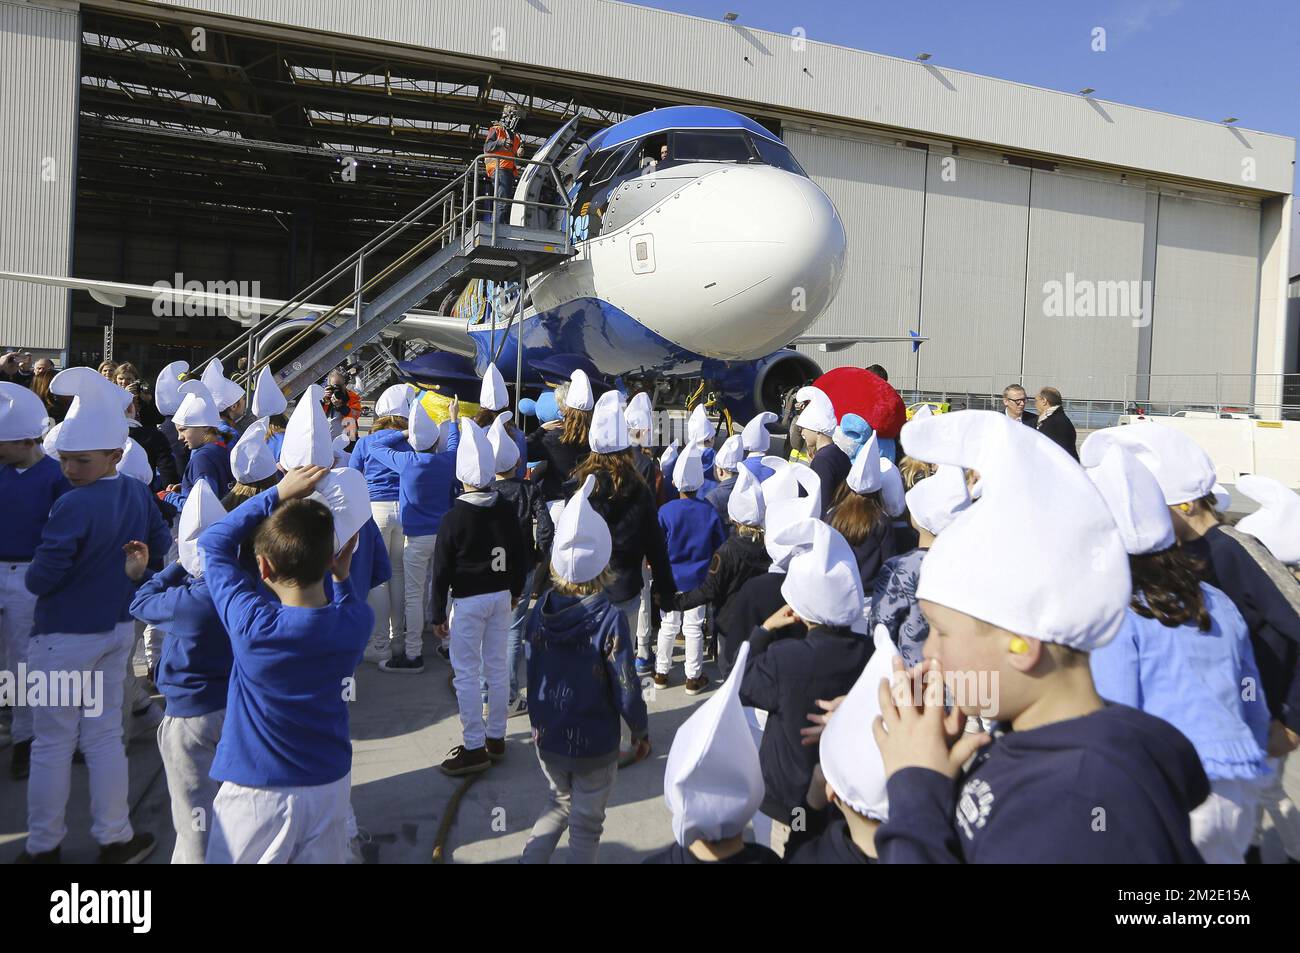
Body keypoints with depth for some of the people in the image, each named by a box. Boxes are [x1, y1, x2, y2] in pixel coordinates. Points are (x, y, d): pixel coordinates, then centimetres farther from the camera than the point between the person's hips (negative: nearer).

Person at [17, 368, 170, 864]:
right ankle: (115, 839, 24)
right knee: (105, 737, 16)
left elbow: (39, 580, -20)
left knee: (52, 746, 10)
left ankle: (43, 846, 25)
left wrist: (34, 569, 1)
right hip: (118, 631, 6)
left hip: (64, 638, -6)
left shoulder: (72, 506, -23)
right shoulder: (139, 493, -3)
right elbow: (162, 551, 6)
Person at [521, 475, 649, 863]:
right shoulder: (610, 620, -23)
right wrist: (641, 731, -1)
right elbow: (626, 690, -18)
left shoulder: (540, 611, -9)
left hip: (546, 739, 4)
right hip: (594, 745, -4)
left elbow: (532, 675, 1)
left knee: (561, 805, 28)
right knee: (586, 825, 16)